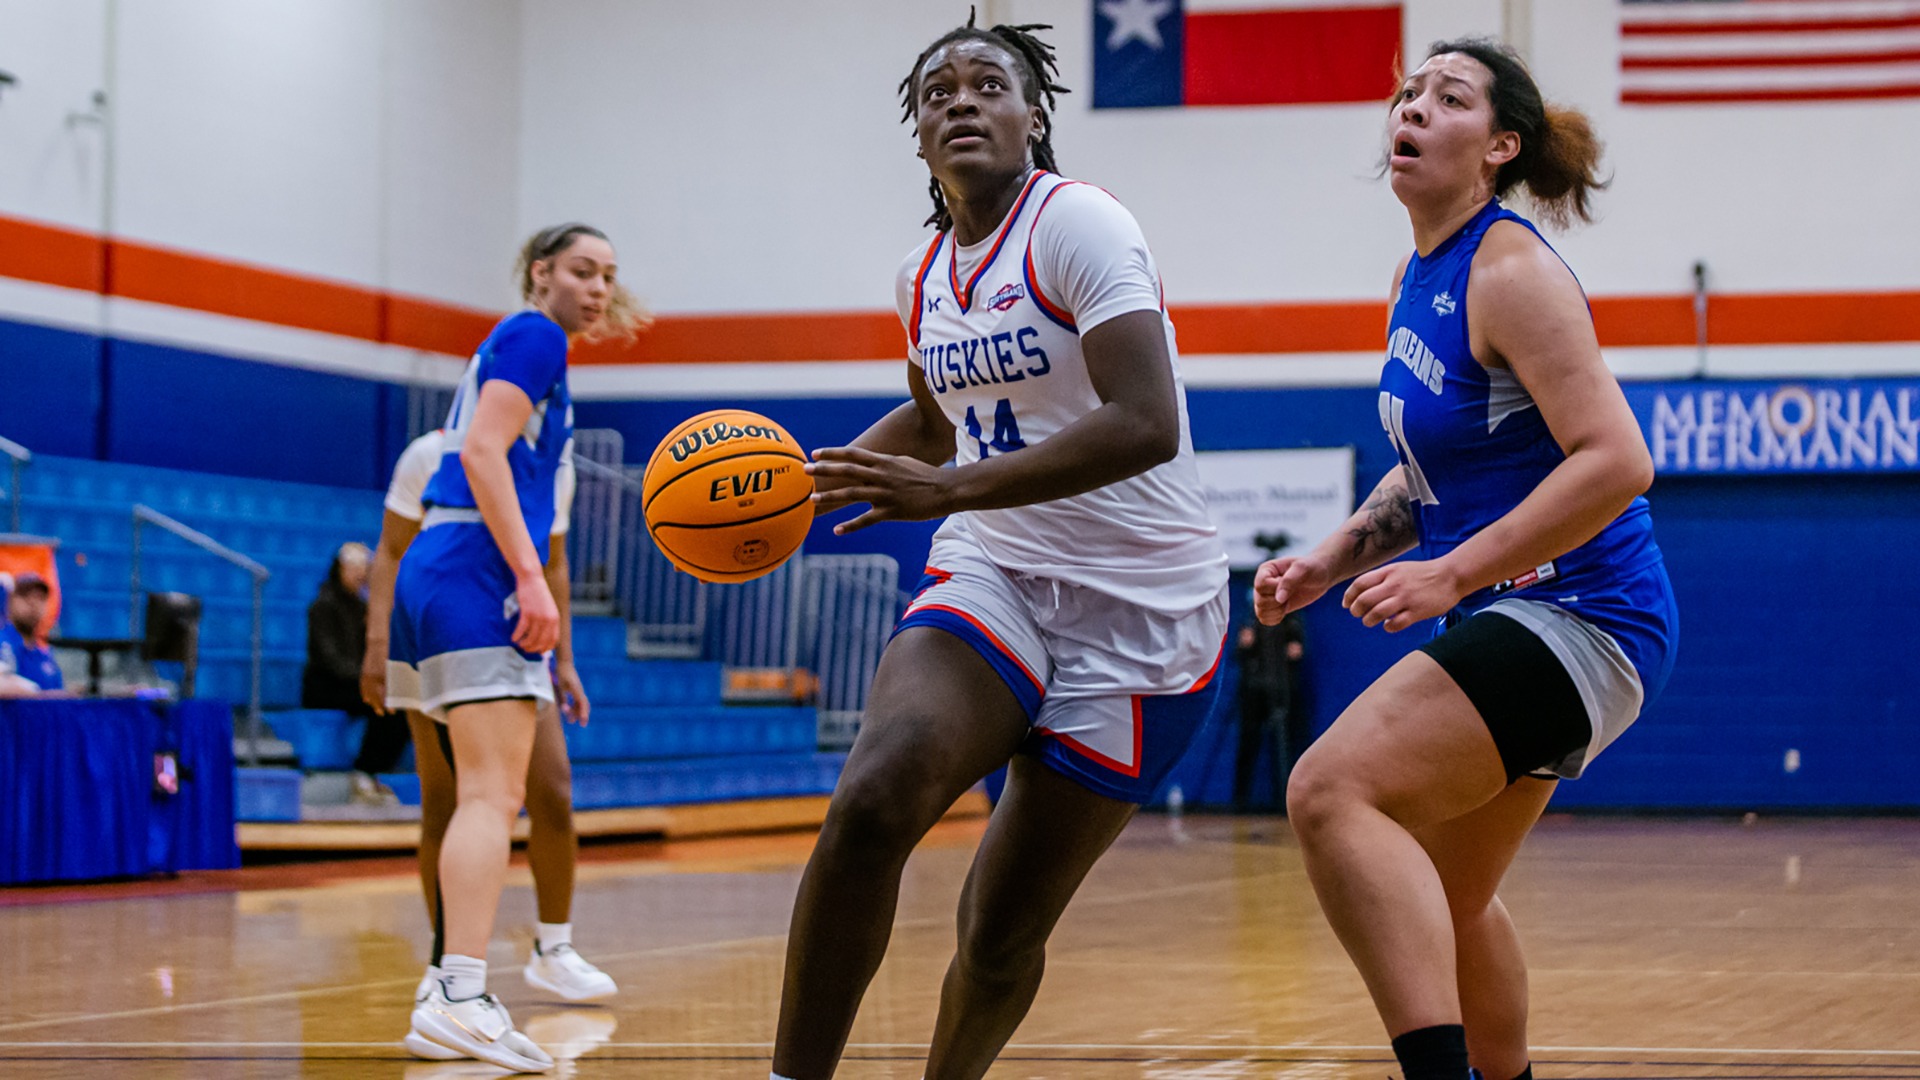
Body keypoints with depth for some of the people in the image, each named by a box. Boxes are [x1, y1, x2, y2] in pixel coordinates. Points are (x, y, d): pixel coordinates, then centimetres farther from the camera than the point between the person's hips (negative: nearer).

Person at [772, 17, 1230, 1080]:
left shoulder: (1077, 224, -13)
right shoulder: (925, 273, 9)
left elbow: (1145, 424, -26)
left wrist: (948, 490, -29)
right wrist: (815, 478, 15)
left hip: (1137, 606, -5)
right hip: (994, 573, 5)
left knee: (1002, 931, -1)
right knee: (872, 798, -26)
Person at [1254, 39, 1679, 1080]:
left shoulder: (1510, 271, -15)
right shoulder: (1415, 279, 12)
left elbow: (1616, 462, -24)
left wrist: (1449, 575, -26)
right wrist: (1329, 561, 10)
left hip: (1577, 614, -10)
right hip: (1516, 617, 10)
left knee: (1332, 792, -26)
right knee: (1443, 900, 23)